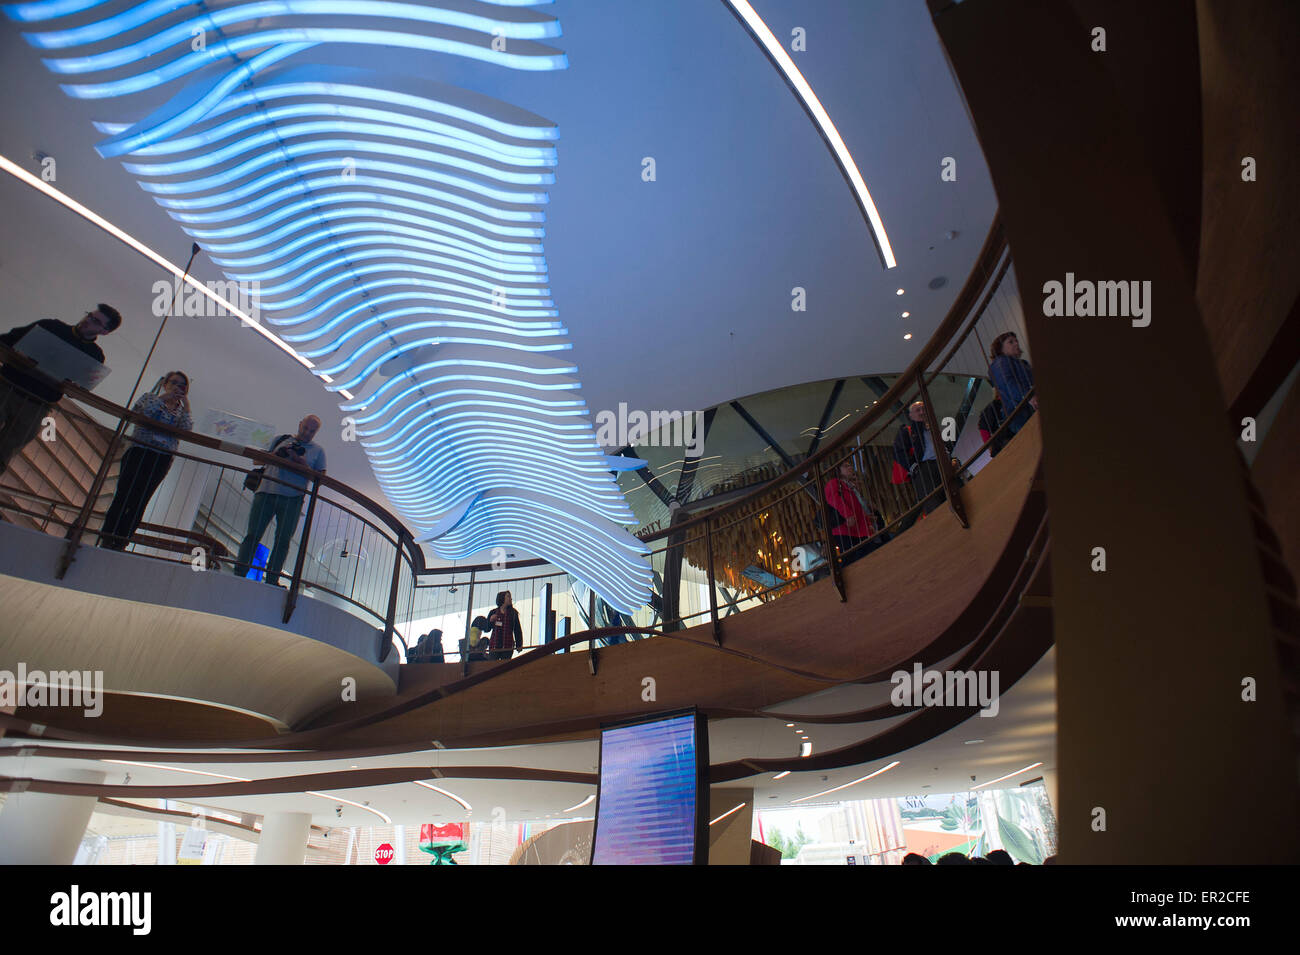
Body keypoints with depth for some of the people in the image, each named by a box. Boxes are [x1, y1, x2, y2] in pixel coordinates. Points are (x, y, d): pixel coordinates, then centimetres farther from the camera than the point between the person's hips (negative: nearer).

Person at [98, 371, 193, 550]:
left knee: (140, 501, -2)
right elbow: (144, 412, -8)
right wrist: (163, 397, -6)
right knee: (124, 494, -9)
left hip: (162, 460, 1)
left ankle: (120, 543, 0)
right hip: (139, 452, -1)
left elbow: (186, 430, -3)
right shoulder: (150, 397, 14)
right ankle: (107, 539, -5)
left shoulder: (182, 411, 17)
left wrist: (186, 406, -3)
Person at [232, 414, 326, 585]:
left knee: (283, 541, -3)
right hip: (267, 492, 1)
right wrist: (277, 454, 0)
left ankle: (271, 580, 1)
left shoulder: (318, 451, 13)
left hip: (292, 499, -1)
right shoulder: (281, 439, 18)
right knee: (253, 535, -3)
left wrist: (301, 462, -7)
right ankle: (239, 574, 0)